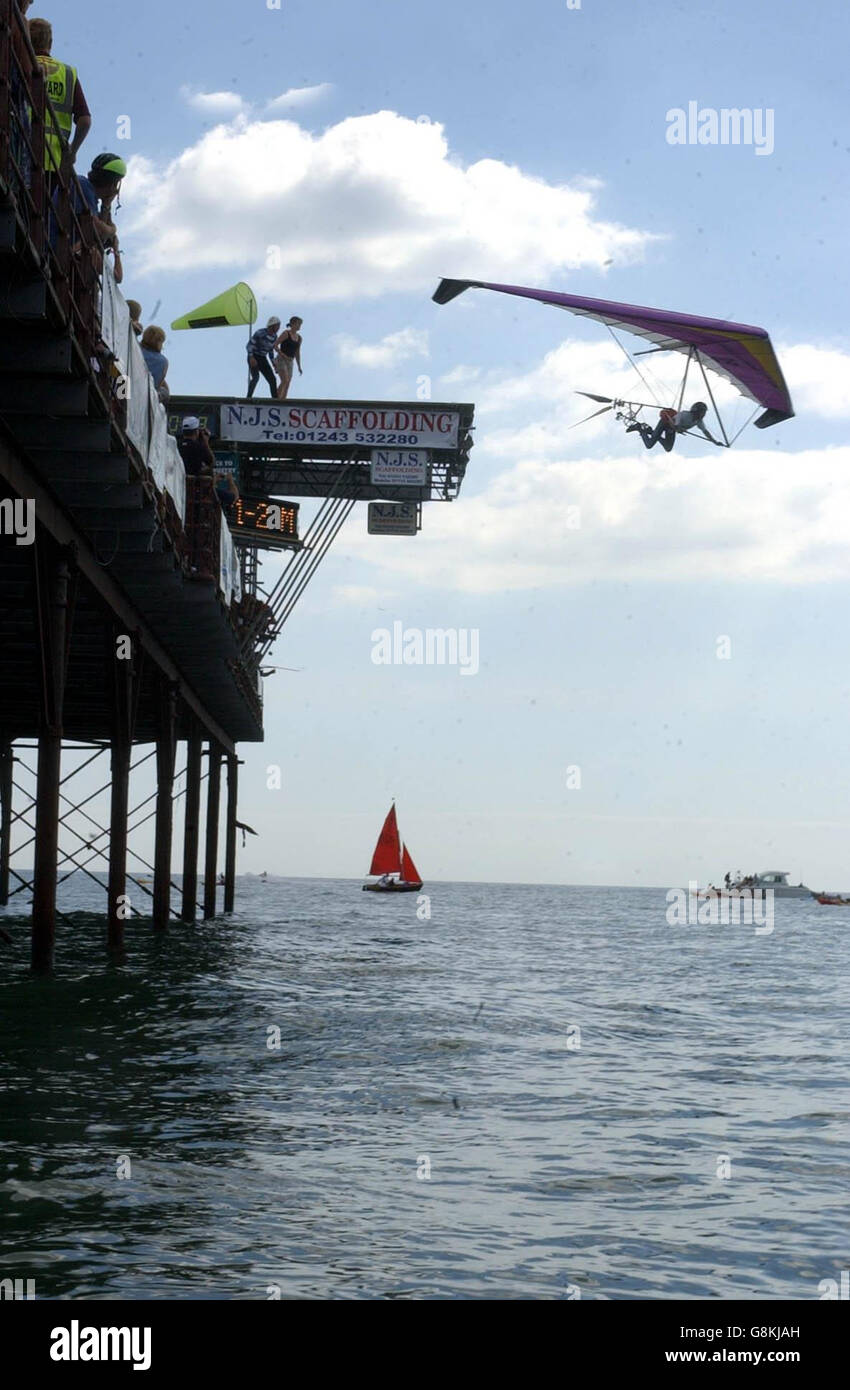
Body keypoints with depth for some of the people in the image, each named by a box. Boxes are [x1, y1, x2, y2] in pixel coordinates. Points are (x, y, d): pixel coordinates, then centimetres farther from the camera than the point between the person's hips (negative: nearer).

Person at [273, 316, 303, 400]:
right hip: (281, 360, -7)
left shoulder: (299, 338, 12)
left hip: (290, 362, 7)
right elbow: (275, 345, -11)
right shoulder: (286, 333, -8)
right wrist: (283, 355, -21)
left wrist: (299, 367, 14)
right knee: (285, 381, -23)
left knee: (287, 386, -2)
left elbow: (297, 353, 18)